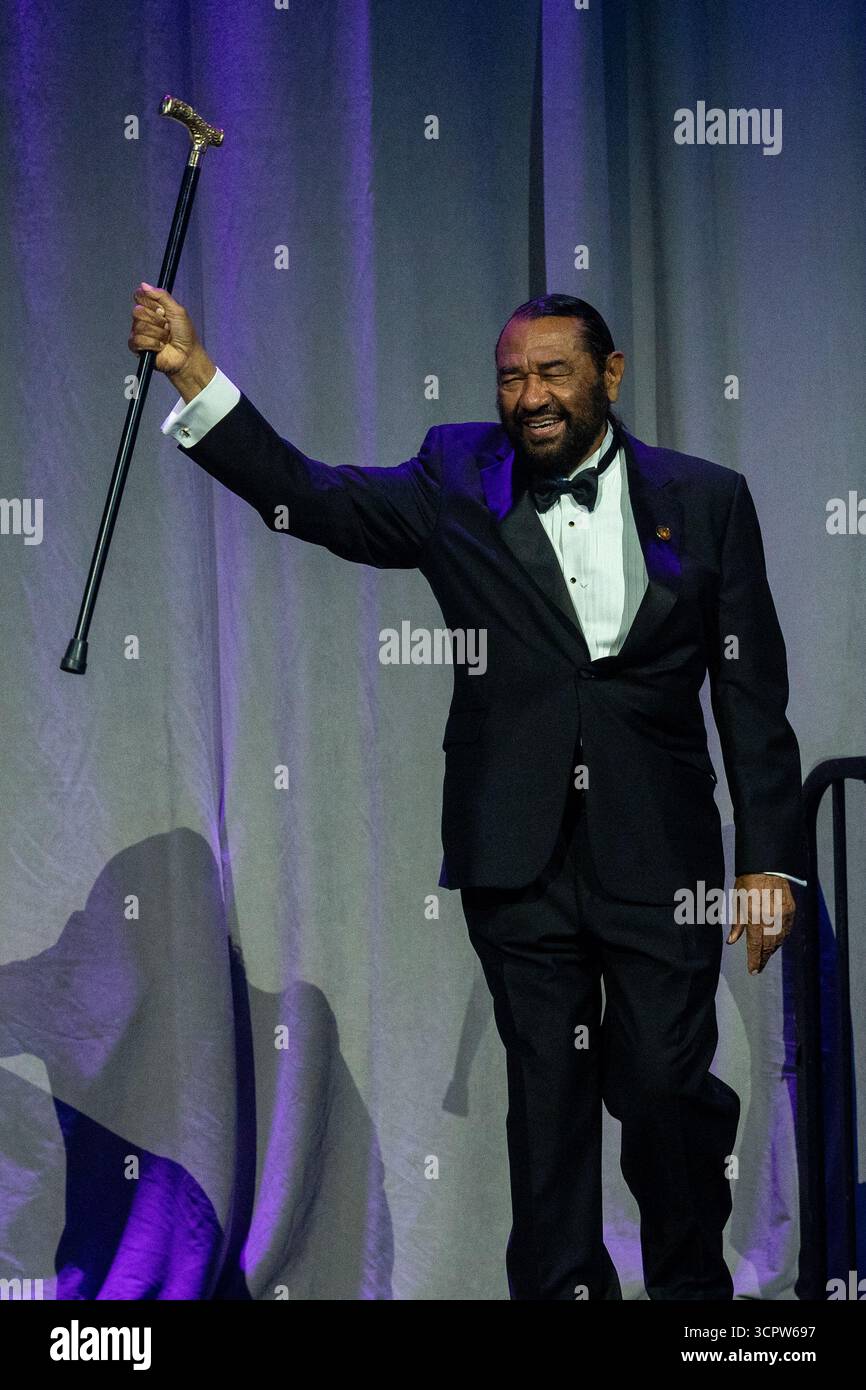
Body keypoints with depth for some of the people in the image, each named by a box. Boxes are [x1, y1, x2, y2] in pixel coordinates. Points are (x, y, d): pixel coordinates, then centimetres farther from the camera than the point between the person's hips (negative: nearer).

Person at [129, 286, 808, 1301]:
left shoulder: (705, 498, 4)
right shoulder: (457, 483, 6)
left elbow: (754, 693, 4)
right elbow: (309, 497, -3)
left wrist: (771, 861, 0)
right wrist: (191, 369, -13)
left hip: (660, 862, -1)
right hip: (519, 862, 1)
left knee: (668, 1090, 0)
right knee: (547, 1099, 8)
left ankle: (693, 1284, 22)